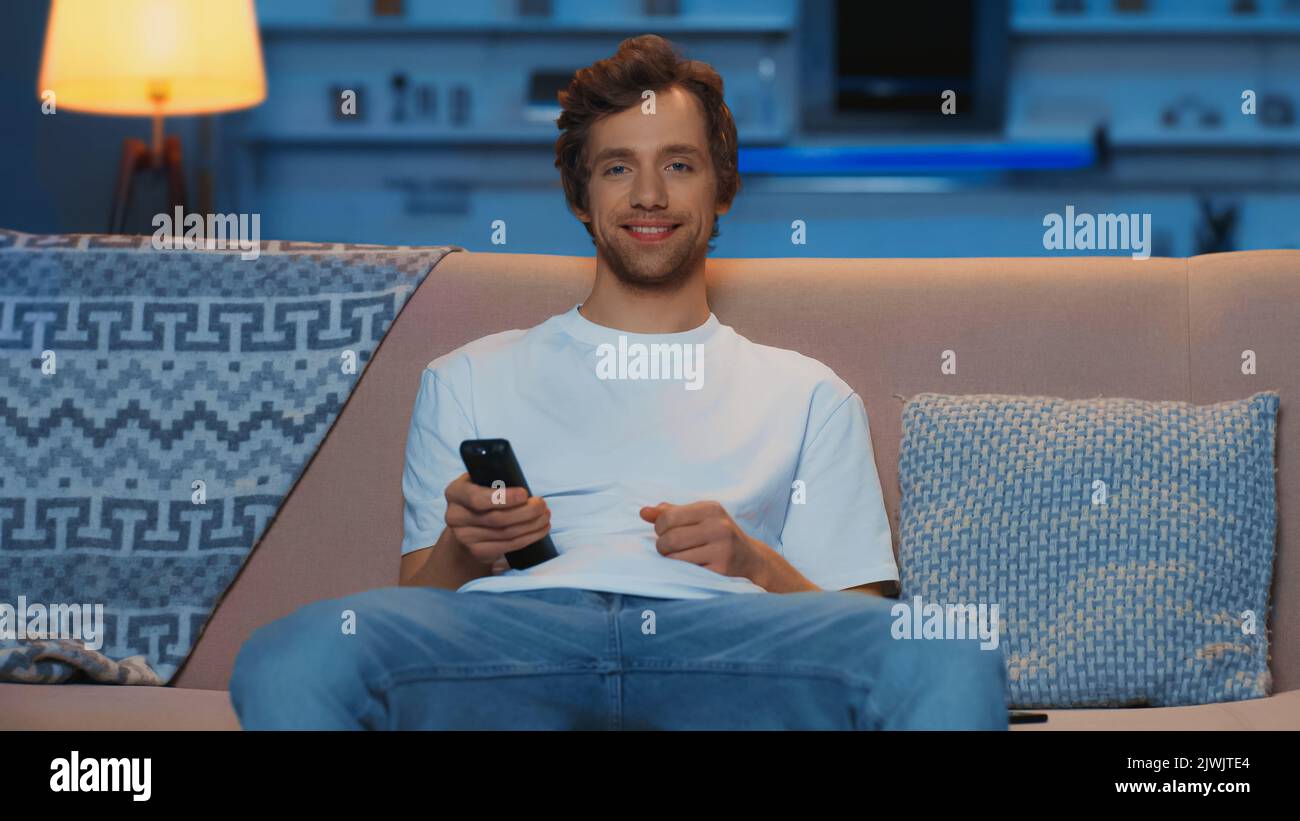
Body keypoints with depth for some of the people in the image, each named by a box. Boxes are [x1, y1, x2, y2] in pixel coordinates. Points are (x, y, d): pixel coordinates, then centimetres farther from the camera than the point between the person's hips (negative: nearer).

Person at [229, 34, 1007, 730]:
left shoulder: (809, 395, 30)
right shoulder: (469, 379, 31)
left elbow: (860, 622, 20)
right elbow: (417, 603, 22)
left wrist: (755, 564, 0)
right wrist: (460, 552, -1)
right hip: (510, 628, 1)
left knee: (952, 663, -36)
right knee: (291, 661, -35)